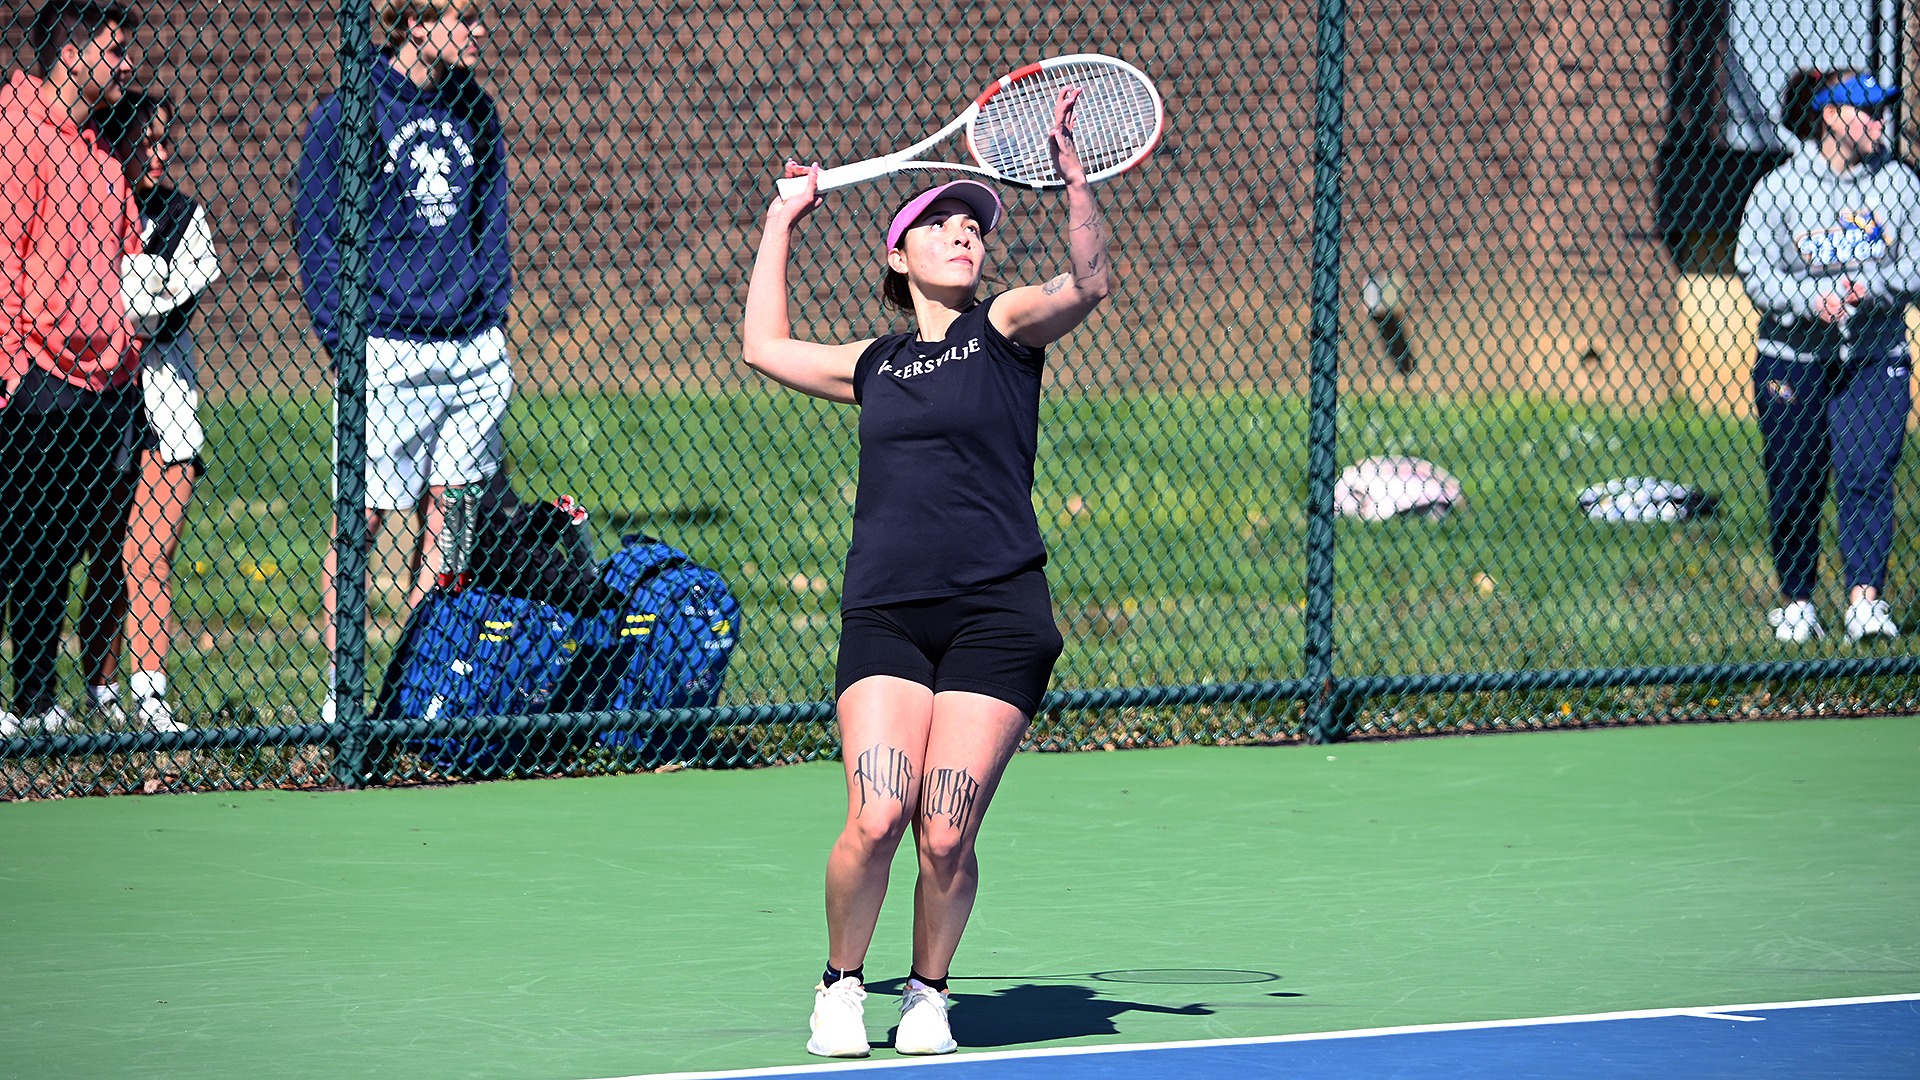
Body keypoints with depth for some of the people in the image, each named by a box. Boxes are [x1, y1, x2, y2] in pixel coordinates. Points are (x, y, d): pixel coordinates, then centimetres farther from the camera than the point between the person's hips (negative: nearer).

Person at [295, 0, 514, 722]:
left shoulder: (474, 113, 11)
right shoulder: (348, 115, -5)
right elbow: (318, 232, -3)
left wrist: (493, 312, 12)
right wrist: (342, 340, -9)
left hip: (471, 351, 5)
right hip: (388, 355, -5)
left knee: (447, 515, 7)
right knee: (361, 519, -4)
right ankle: (341, 695, 1)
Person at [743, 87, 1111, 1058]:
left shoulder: (1004, 327, 9)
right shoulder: (876, 365, 19)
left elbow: (1087, 283, -10)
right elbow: (765, 347, 33)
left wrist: (1070, 169, -22)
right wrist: (782, 223, 36)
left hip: (996, 617, -2)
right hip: (884, 616, 2)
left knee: (947, 839, -8)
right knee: (875, 819, -14)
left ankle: (929, 994, 16)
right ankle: (841, 985, 8)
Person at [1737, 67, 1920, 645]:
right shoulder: (1778, 187, -2)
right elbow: (1755, 271, -6)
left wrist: (1867, 286, -18)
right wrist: (1812, 298, -22)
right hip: (1792, 356, 0)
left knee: (1867, 477, -12)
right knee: (1794, 487, 4)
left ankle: (1865, 602, -15)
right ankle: (1795, 603, 18)